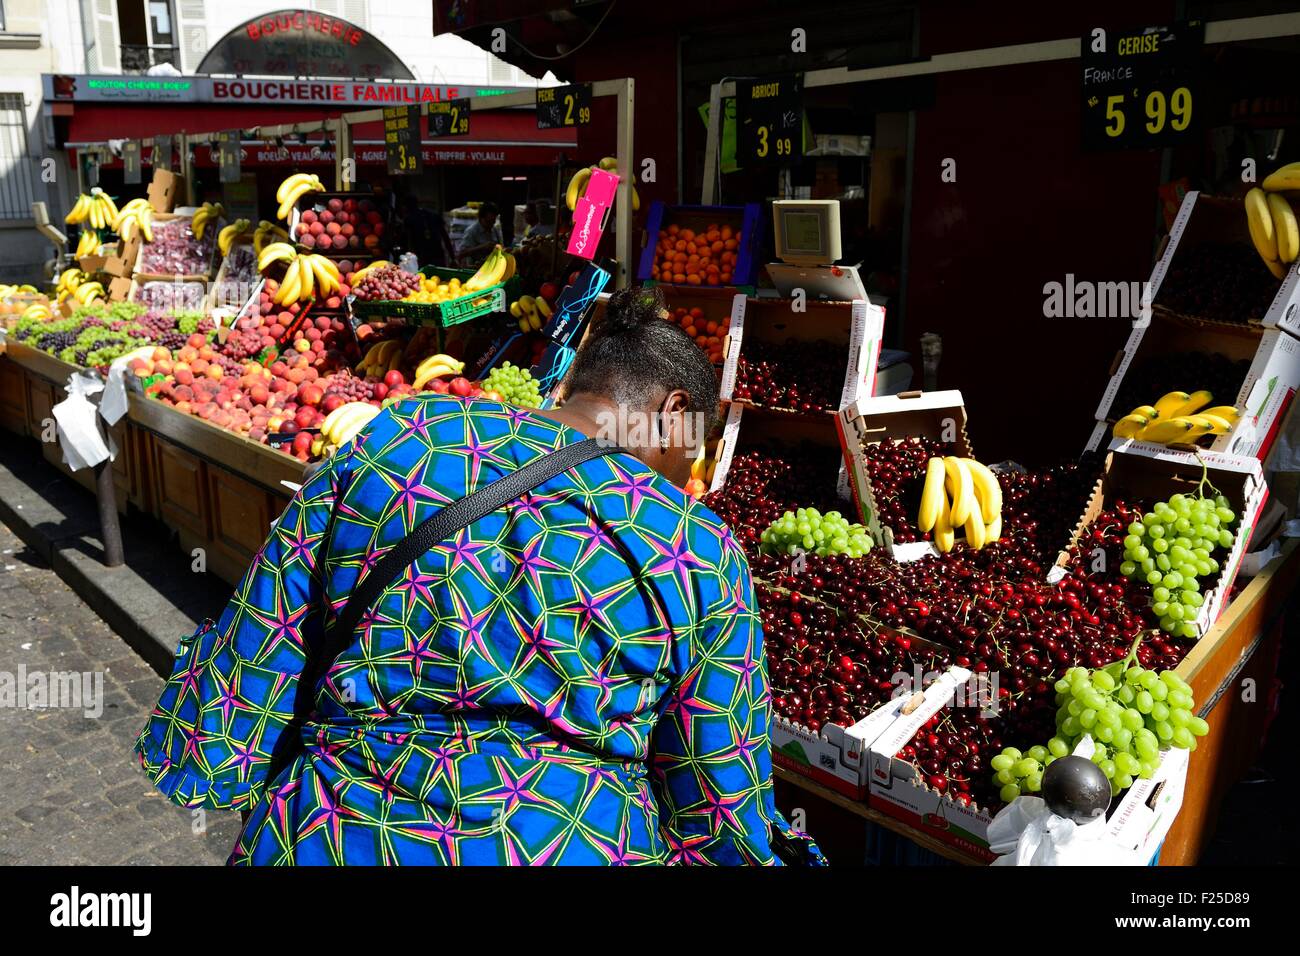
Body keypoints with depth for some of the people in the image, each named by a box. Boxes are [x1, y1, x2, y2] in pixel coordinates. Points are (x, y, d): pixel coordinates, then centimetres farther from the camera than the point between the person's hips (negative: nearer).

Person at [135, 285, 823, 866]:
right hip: (570, 847, -2)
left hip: (323, 840, 3)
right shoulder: (698, 552, -8)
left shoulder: (391, 442, -3)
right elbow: (723, 818, -1)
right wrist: (769, 854, 18)